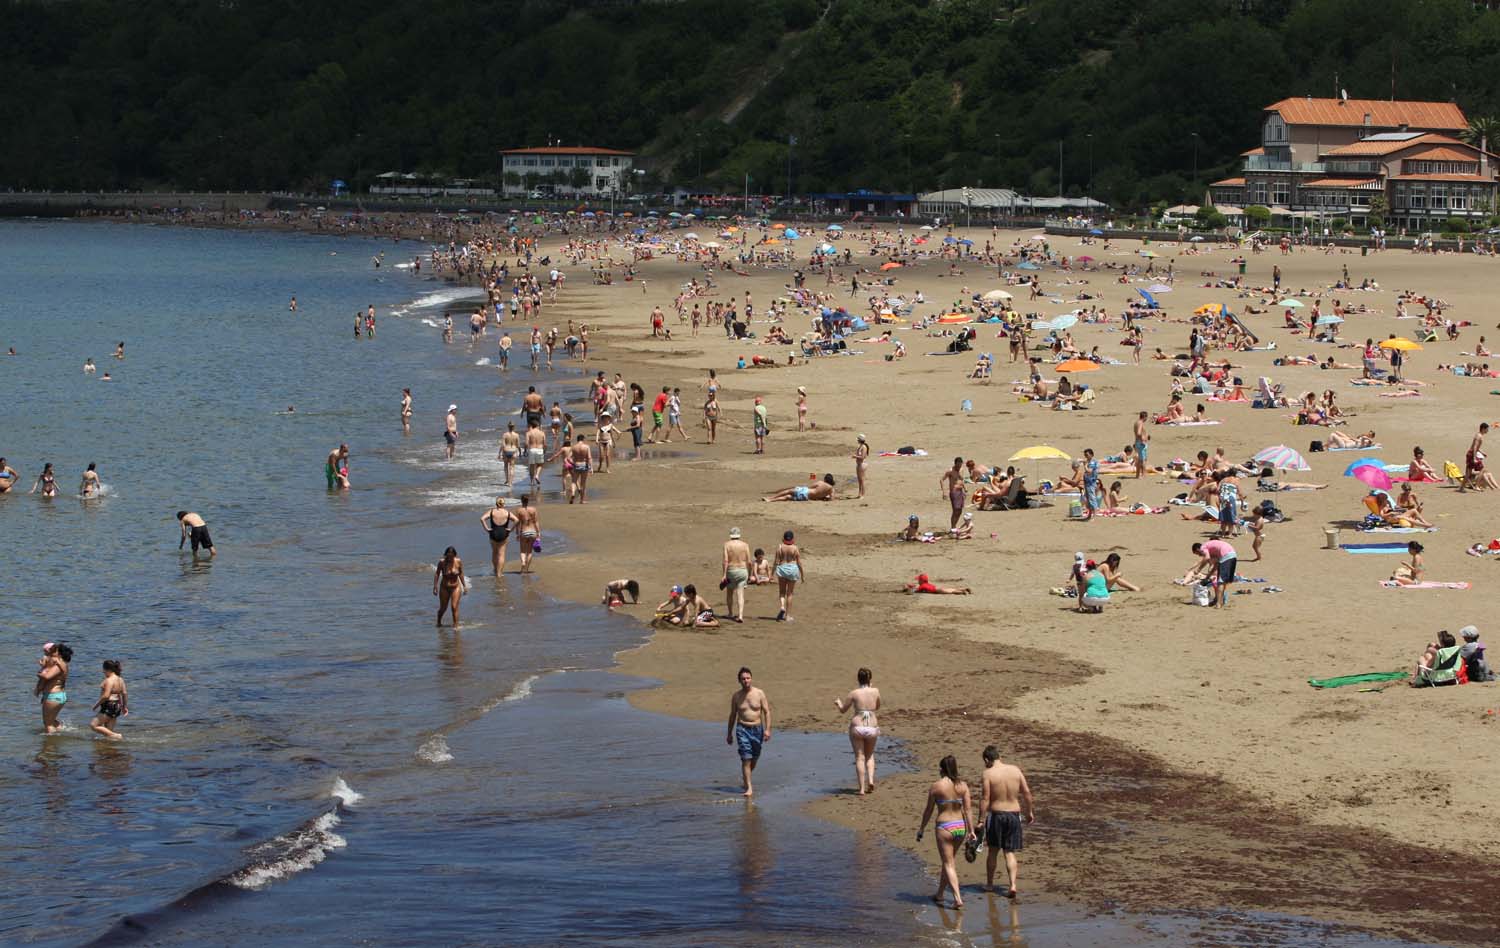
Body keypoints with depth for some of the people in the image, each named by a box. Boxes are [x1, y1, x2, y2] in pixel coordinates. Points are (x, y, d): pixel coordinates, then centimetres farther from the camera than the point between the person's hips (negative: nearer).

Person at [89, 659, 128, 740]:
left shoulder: (109, 680, -17)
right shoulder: (120, 680, 11)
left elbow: (106, 696, -23)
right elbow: (124, 694, 13)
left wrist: (97, 704, -12)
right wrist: (124, 707, 20)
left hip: (108, 707, -10)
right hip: (117, 707, 10)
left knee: (93, 726, -7)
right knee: (109, 730, 14)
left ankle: (115, 735, -14)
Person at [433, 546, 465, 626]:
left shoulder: (458, 562, -9)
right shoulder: (442, 562, -12)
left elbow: (461, 574, 2)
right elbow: (437, 574, -2)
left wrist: (464, 586, 7)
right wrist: (435, 586, -5)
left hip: (456, 587, -1)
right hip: (444, 588, 1)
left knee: (454, 607, -13)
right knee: (443, 608, 12)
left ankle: (456, 625, -7)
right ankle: (438, 622, 40)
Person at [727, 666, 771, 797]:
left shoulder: (759, 693, -2)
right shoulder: (736, 696, 0)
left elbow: (767, 712, -1)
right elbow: (732, 715, 9)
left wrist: (767, 729, -12)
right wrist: (729, 734, 12)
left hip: (757, 728, 1)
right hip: (742, 729, -1)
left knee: (754, 759, 13)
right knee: (746, 759, -12)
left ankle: (745, 779, 40)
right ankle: (749, 788, -12)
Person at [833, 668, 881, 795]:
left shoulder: (854, 693, -7)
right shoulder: (876, 691, -1)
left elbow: (842, 710, 4)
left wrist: (838, 702, 26)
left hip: (857, 728, -2)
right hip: (872, 728, 2)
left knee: (860, 757, 2)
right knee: (870, 755, 22)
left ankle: (862, 788, -4)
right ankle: (870, 780, 1)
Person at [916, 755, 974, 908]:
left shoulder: (936, 786, -8)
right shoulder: (963, 786, 0)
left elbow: (928, 810, -1)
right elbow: (967, 810, -2)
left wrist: (921, 828, 11)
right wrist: (971, 831, 3)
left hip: (944, 828, -4)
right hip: (961, 827, 4)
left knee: (948, 864, 2)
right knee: (949, 860, 21)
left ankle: (958, 898, -10)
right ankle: (940, 894, 35)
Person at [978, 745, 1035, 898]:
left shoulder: (988, 773, -11)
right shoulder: (1015, 770, 1)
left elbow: (984, 799, -14)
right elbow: (1026, 792, 3)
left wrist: (981, 821, -11)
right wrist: (1030, 812, 14)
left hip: (996, 815, -3)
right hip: (1014, 815, 3)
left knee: (993, 851, 15)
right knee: (1010, 853, 8)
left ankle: (989, 883, 27)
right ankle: (1013, 885, -7)